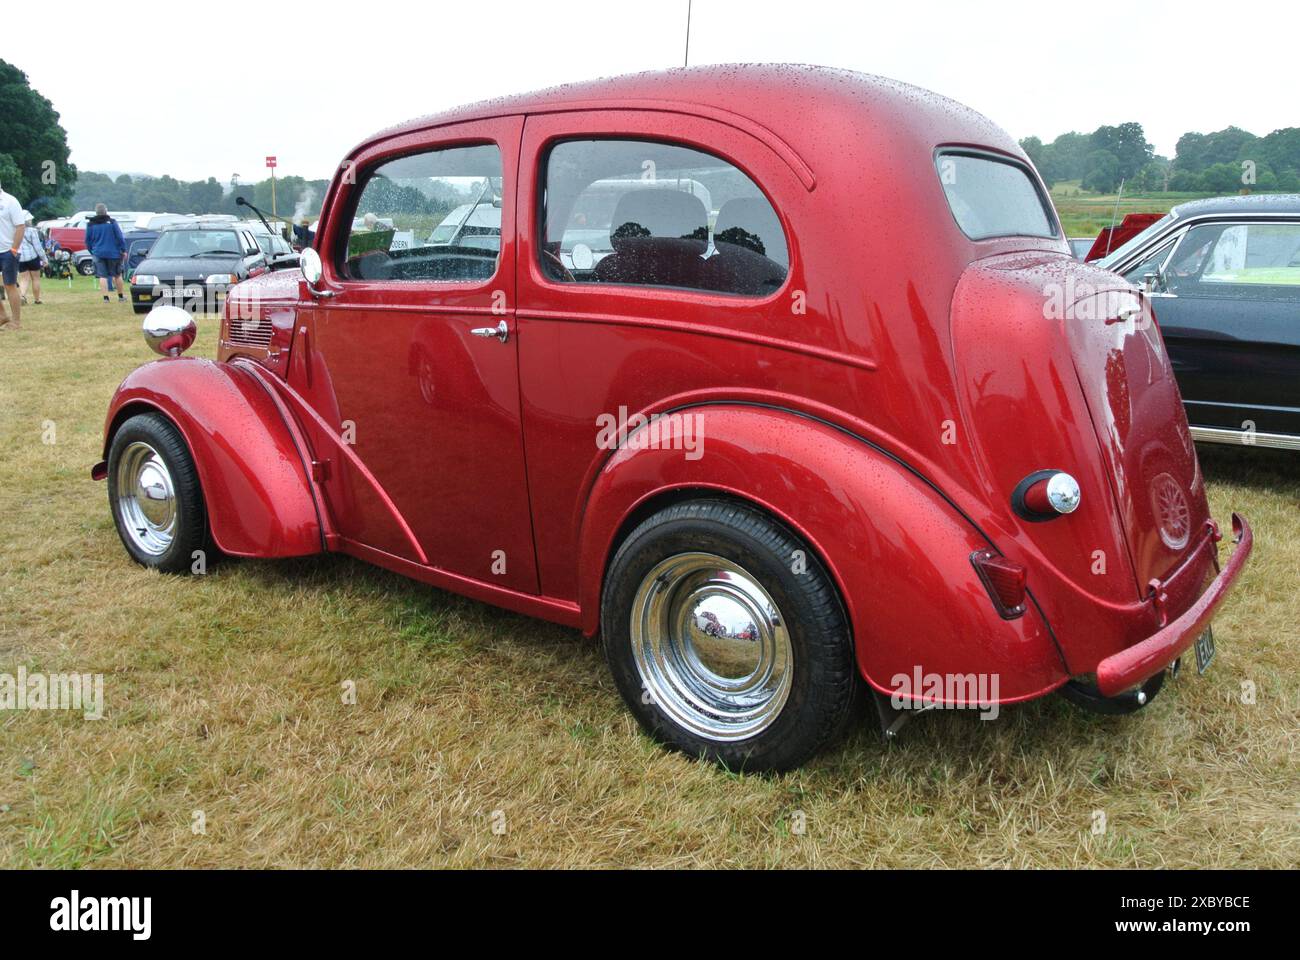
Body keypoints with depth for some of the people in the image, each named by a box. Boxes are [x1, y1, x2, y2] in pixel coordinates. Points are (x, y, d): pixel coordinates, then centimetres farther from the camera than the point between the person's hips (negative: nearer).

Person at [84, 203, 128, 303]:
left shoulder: (90, 224, 4)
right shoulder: (112, 222, -4)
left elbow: (87, 240, 8)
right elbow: (120, 237, -6)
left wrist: (92, 251, 19)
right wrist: (123, 250, 1)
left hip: (98, 253, 1)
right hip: (113, 253, -1)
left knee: (102, 276, 1)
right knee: (117, 275, 10)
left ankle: (105, 297, -8)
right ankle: (120, 296, 18)